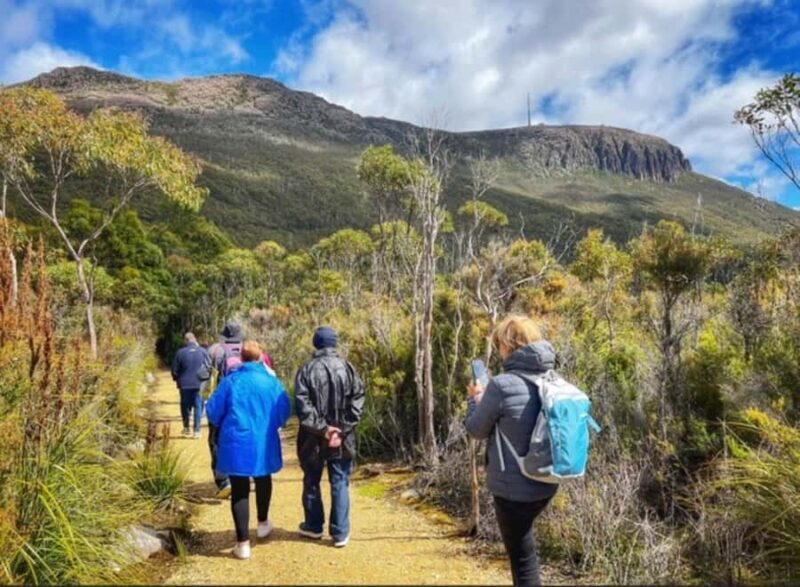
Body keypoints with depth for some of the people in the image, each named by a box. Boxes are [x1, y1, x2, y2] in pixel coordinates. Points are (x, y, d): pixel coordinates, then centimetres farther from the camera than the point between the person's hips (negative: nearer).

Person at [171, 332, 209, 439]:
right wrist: (205, 378, 17)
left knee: (185, 406, 15)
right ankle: (197, 430, 4)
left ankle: (186, 427, 20)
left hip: (185, 384, 0)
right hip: (199, 384, 1)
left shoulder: (180, 353, -6)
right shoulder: (202, 351, -3)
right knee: (198, 406, 6)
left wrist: (177, 380, 18)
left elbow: (175, 370, -1)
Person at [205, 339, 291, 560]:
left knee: (239, 490, 6)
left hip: (236, 443, -1)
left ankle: (243, 543, 6)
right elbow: (283, 413, -4)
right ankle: (263, 523, 43)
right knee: (263, 481, 26)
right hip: (264, 443, 2)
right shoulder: (272, 381, -6)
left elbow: (212, 412, -3)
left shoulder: (230, 381, -8)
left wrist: (226, 425, 18)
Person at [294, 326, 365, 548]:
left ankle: (314, 526, 31)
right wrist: (342, 429, -9)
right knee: (340, 484, 9)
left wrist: (322, 428, -13)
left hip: (313, 438, -1)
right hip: (341, 439, 1)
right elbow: (357, 401, -8)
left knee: (312, 482, 17)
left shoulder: (307, 370, -8)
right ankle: (340, 533, 12)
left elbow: (302, 405, -16)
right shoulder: (347, 368, -3)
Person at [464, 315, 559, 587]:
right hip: (545, 485, 7)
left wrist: (476, 398, 10)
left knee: (523, 559, 9)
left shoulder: (502, 385, -21)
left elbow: (476, 430, -7)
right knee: (523, 551, 29)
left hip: (513, 488, -7)